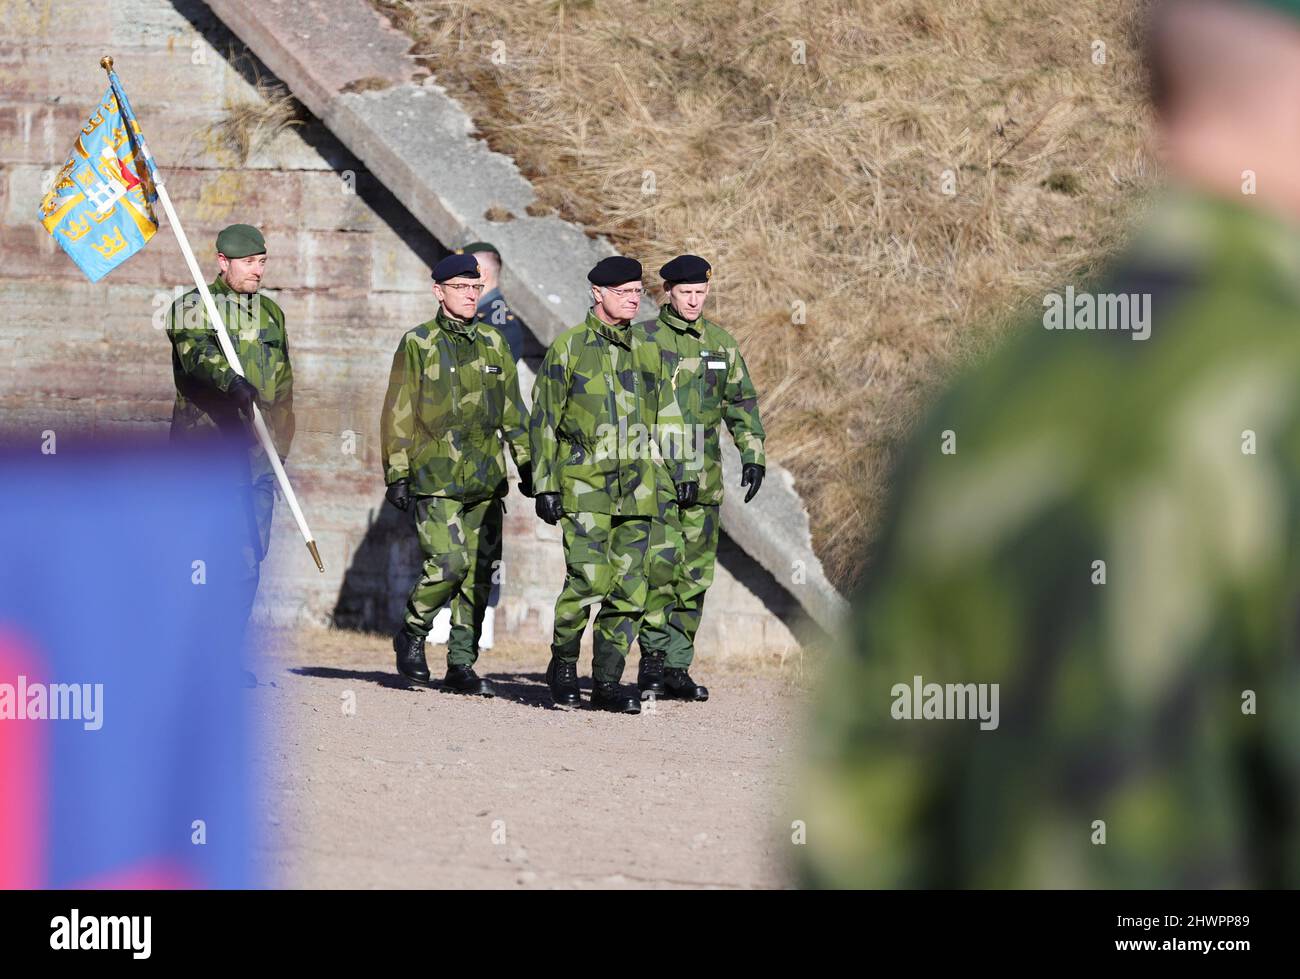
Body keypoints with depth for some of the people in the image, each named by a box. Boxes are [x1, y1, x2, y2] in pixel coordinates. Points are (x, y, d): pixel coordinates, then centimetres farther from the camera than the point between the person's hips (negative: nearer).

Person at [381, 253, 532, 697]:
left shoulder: (493, 344, 13)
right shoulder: (417, 344, 1)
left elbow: (512, 411, 18)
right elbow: (398, 414, 0)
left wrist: (526, 465, 14)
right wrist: (396, 474, -5)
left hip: (486, 479, 5)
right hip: (435, 479, -5)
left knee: (480, 572, 3)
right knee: (448, 564, -15)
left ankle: (462, 664, 10)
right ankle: (411, 635, 9)